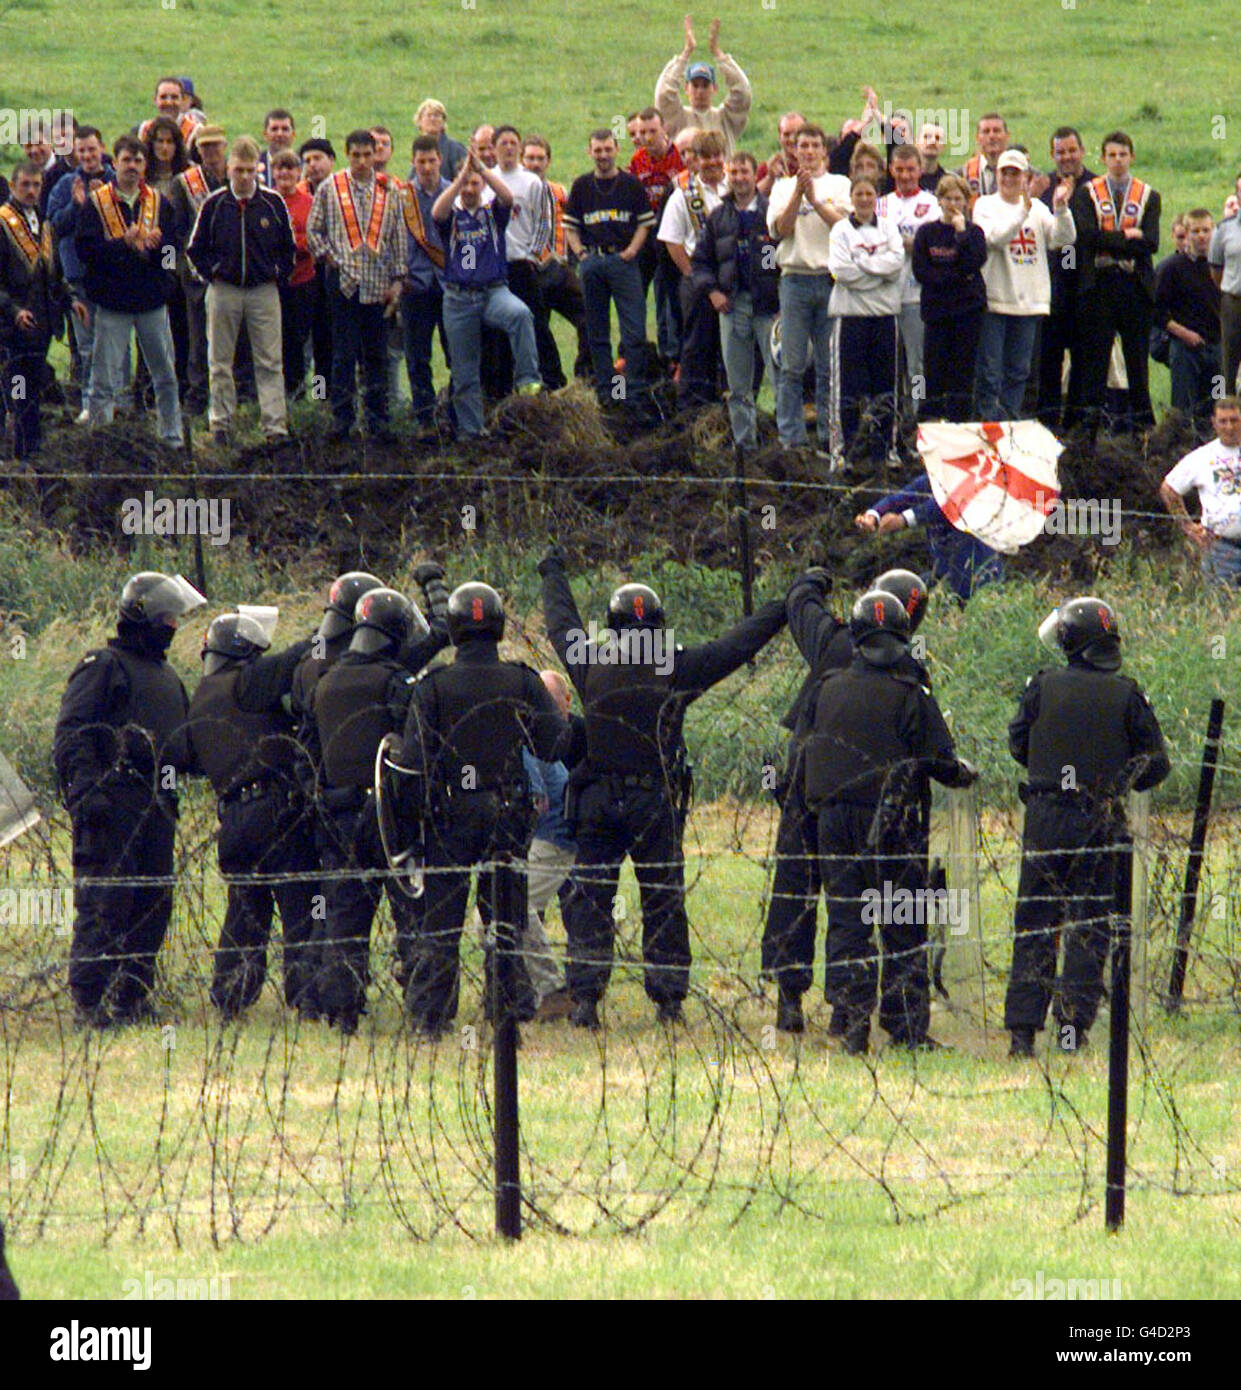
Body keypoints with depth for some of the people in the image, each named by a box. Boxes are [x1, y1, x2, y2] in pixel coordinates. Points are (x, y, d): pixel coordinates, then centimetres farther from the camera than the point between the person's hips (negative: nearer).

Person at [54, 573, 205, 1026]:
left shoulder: (166, 677, 23)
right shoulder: (103, 667, -3)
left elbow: (183, 742, 32)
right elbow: (71, 734, -11)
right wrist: (86, 792, -21)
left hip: (157, 805, 8)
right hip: (114, 804, -8)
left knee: (153, 906, 8)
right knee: (104, 906, -11)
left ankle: (133, 999, 14)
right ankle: (88, 1003, -10)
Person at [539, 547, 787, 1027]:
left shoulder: (591, 667, 2)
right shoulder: (676, 670, -5)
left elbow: (561, 627, 20)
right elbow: (738, 645, 3)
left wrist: (553, 575, 38)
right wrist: (781, 610, 15)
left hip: (597, 801, 1)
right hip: (655, 802, -1)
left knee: (590, 898, 4)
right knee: (663, 902, 6)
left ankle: (585, 997, -3)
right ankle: (669, 1000, 7)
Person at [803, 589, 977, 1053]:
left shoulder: (830, 690, 4)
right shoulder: (909, 695, -10)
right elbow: (940, 762, -8)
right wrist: (964, 773, 12)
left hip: (834, 818, 4)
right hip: (889, 820, -4)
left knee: (845, 924, 7)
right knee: (902, 929, 2)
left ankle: (852, 1026, 5)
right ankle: (907, 1028, 1)